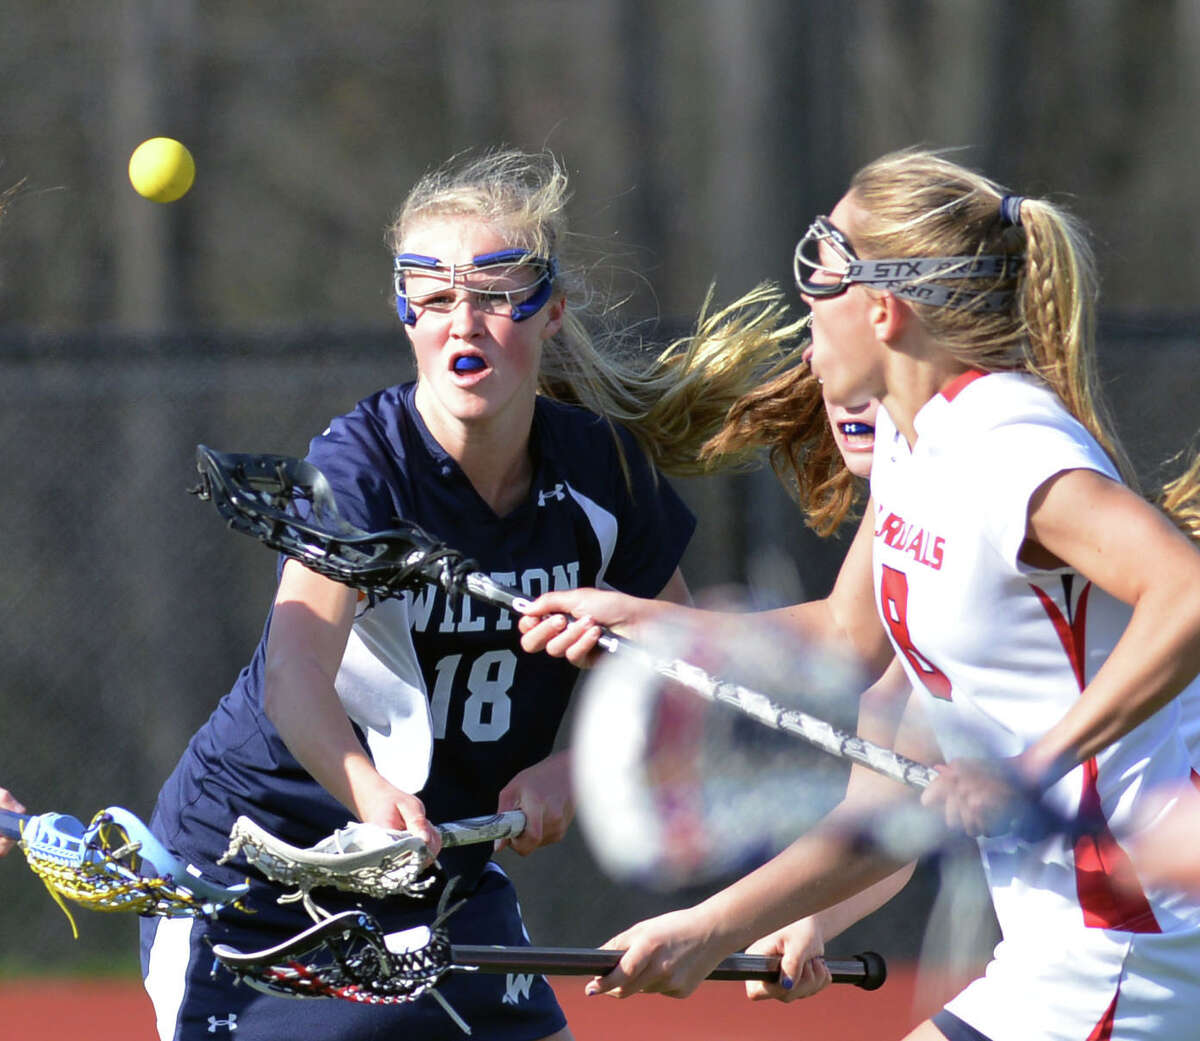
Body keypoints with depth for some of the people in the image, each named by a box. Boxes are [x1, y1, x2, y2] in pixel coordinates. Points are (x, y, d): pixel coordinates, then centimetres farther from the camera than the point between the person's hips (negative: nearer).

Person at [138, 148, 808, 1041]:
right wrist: (371, 794, -59)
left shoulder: (599, 470, -7)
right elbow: (295, 671, -39)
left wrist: (569, 768, -14)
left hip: (447, 878, 5)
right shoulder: (360, 464, -23)